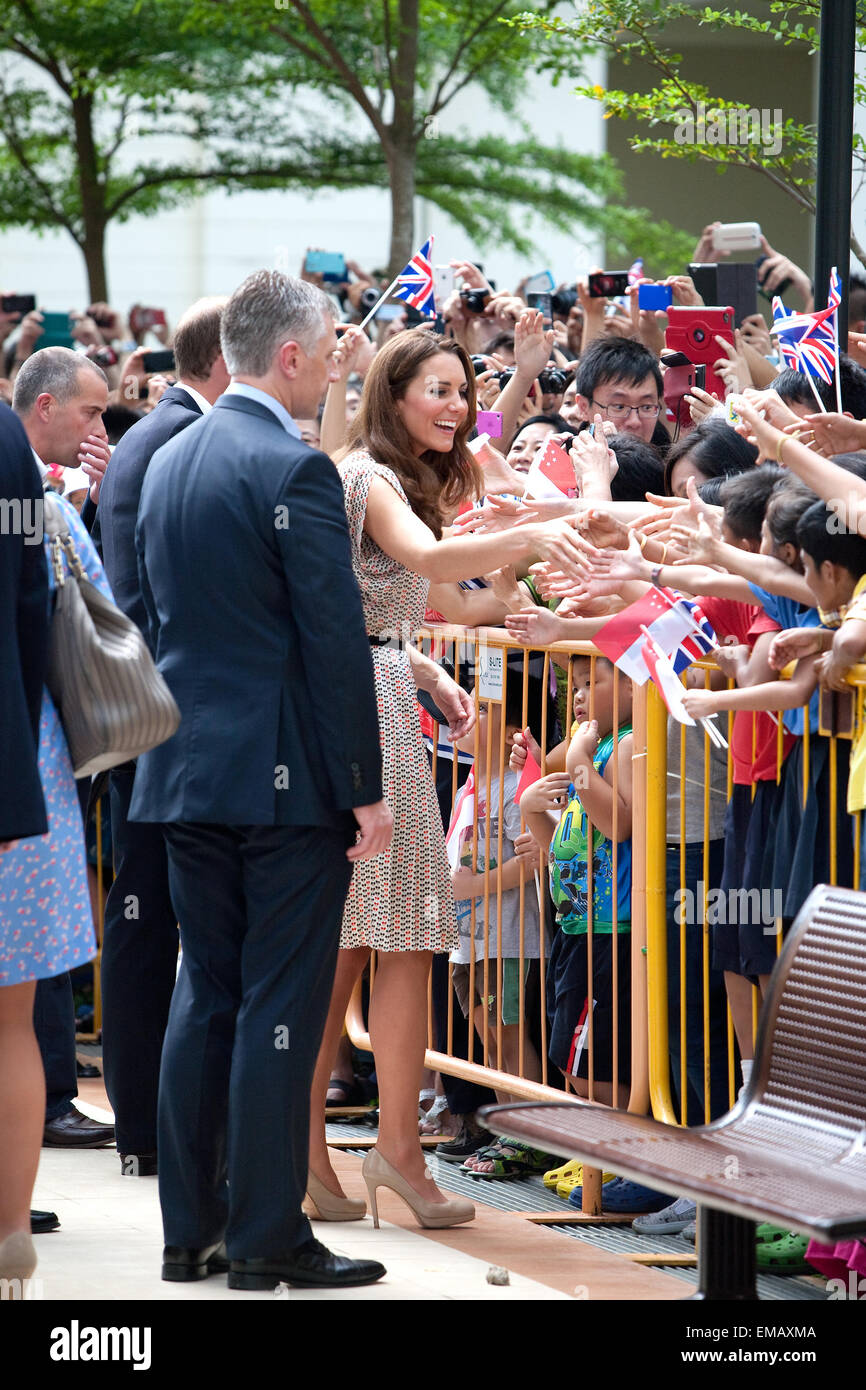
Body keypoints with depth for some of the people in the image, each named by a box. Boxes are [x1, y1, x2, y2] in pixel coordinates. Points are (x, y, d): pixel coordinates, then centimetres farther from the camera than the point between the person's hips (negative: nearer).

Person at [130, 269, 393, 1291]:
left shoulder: (169, 462, 11)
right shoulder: (294, 470, -15)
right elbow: (335, 641, -16)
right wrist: (365, 787, -13)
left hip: (186, 772, 8)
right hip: (286, 778, -8)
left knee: (205, 996, 13)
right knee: (278, 1006, -3)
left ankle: (190, 1228, 15)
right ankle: (268, 1241, -1)